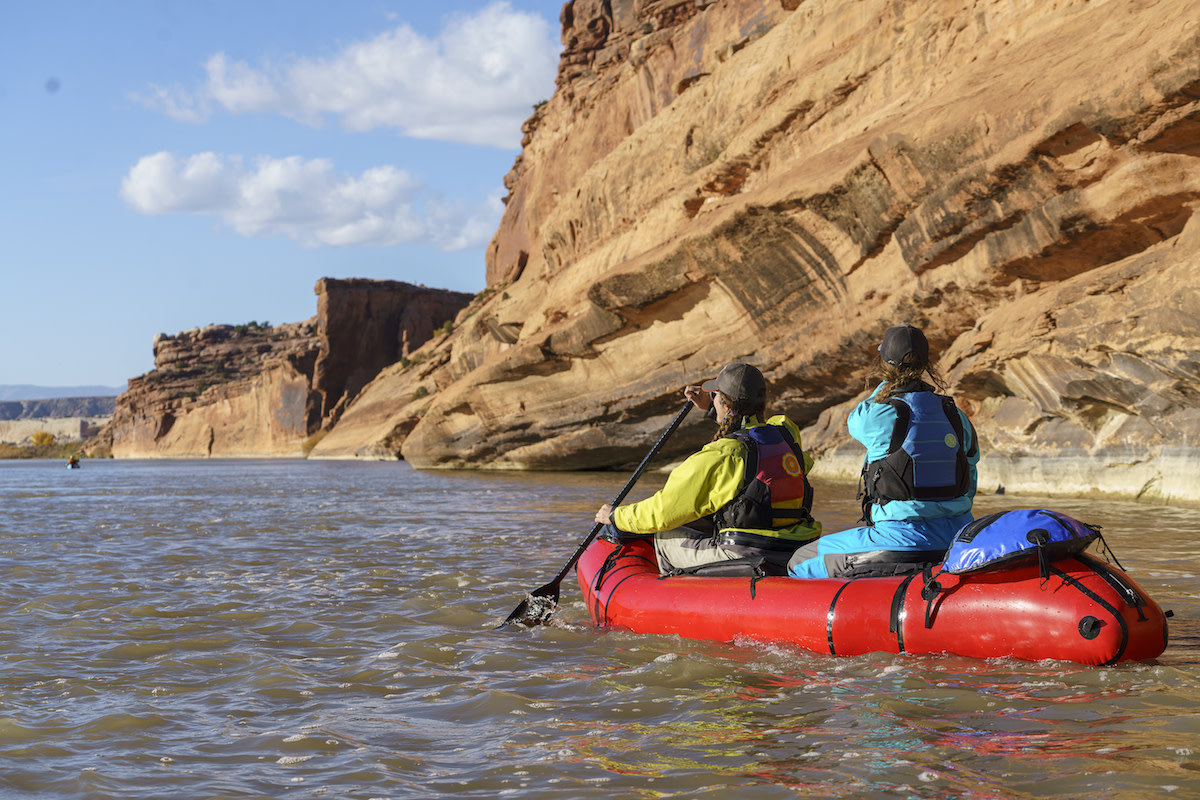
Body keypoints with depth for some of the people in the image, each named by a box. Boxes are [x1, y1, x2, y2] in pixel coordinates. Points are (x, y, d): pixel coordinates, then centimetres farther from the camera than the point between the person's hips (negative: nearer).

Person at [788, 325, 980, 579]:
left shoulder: (878, 416, -11)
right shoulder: (956, 416, 4)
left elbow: (854, 422, 16)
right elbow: (969, 483, 15)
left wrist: (888, 385, 24)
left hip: (907, 536, -6)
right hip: (957, 535, 7)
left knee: (801, 564, 8)